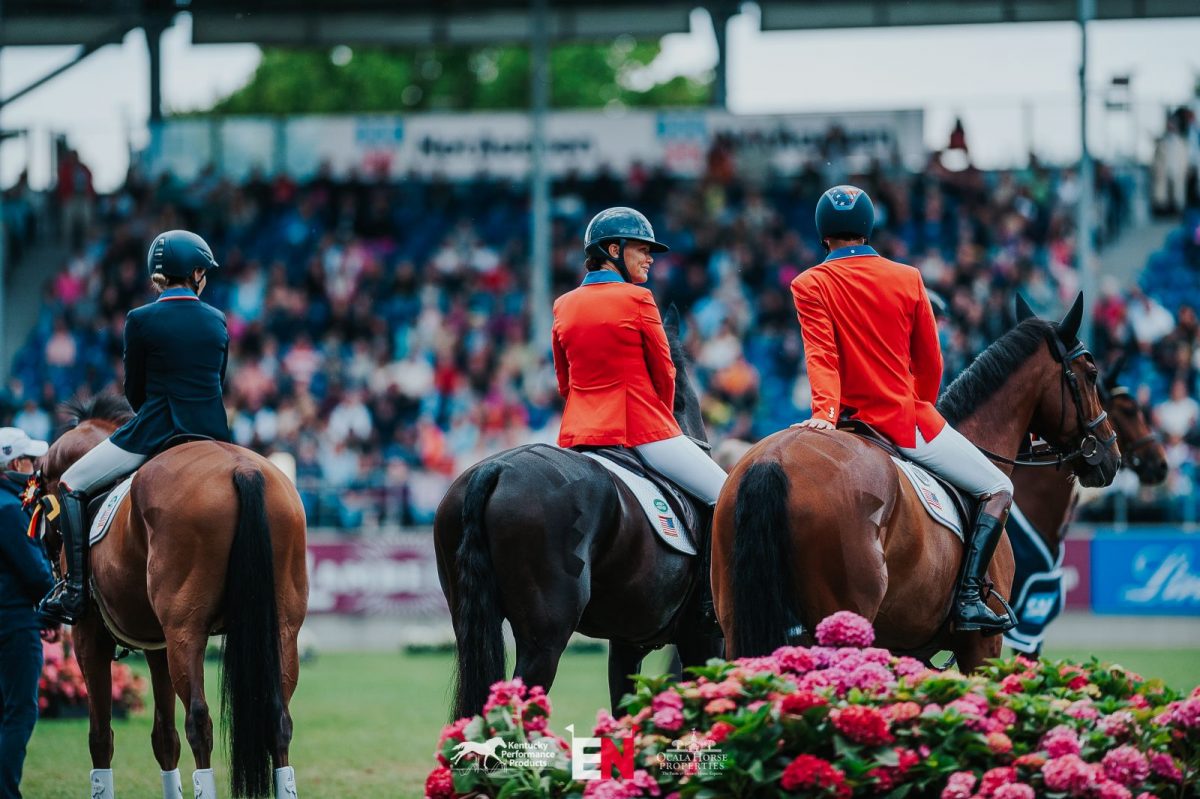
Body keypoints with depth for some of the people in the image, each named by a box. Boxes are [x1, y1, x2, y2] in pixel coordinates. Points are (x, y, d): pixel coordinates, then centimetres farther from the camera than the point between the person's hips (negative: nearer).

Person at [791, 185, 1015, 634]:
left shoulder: (810, 287, -1)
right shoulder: (907, 279, 2)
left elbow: (821, 352, -15)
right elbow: (929, 363, 9)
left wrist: (825, 411, -24)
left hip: (852, 424, 2)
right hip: (910, 421, -2)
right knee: (998, 490, 7)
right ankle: (969, 596, -8)